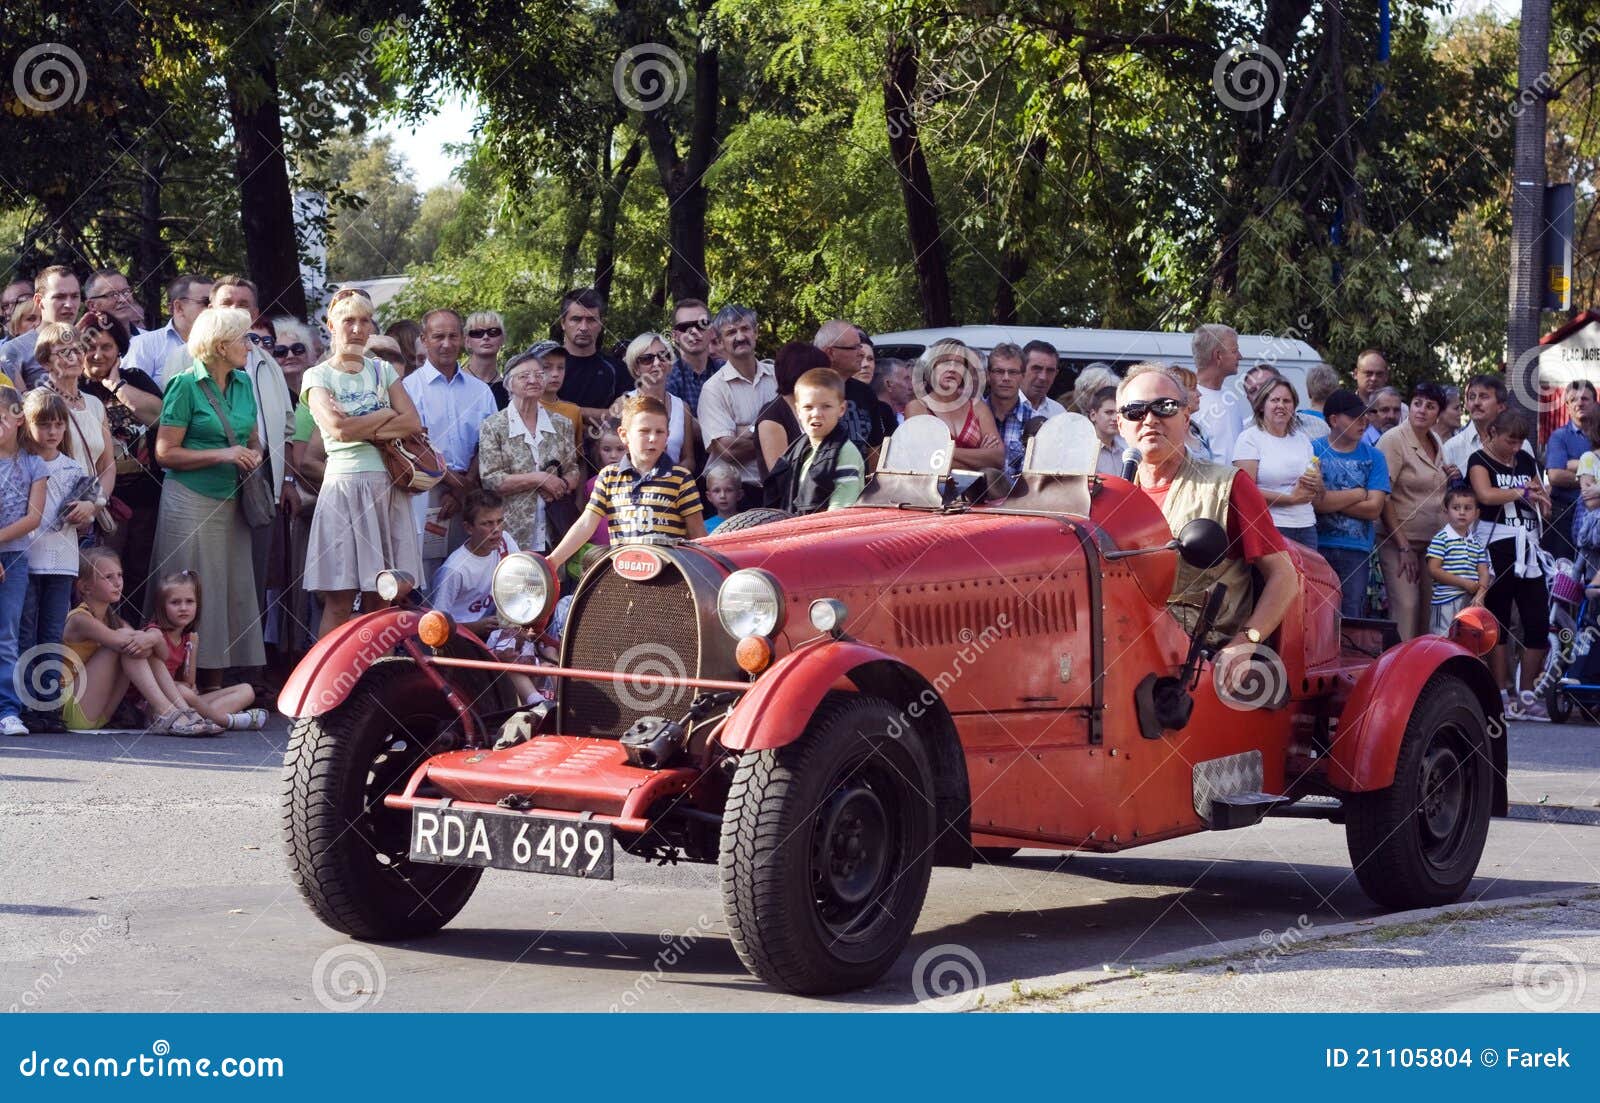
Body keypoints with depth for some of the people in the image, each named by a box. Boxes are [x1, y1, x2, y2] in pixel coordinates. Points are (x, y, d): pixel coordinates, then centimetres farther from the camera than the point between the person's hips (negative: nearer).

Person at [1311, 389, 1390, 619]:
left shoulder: (1373, 457, 9)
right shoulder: (1313, 451, 3)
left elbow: (1374, 509, -2)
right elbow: (1312, 500, -11)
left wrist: (1330, 501, -6)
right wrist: (1357, 494, -3)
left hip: (1357, 550, 2)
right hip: (1317, 546, -2)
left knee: (1352, 617, 0)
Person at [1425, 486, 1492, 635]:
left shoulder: (1477, 543, 12)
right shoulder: (1441, 539, -4)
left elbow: (1484, 573, 8)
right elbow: (1433, 570, -11)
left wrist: (1479, 596, -11)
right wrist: (1464, 583, -13)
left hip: (1471, 602, 6)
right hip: (1447, 603, -6)